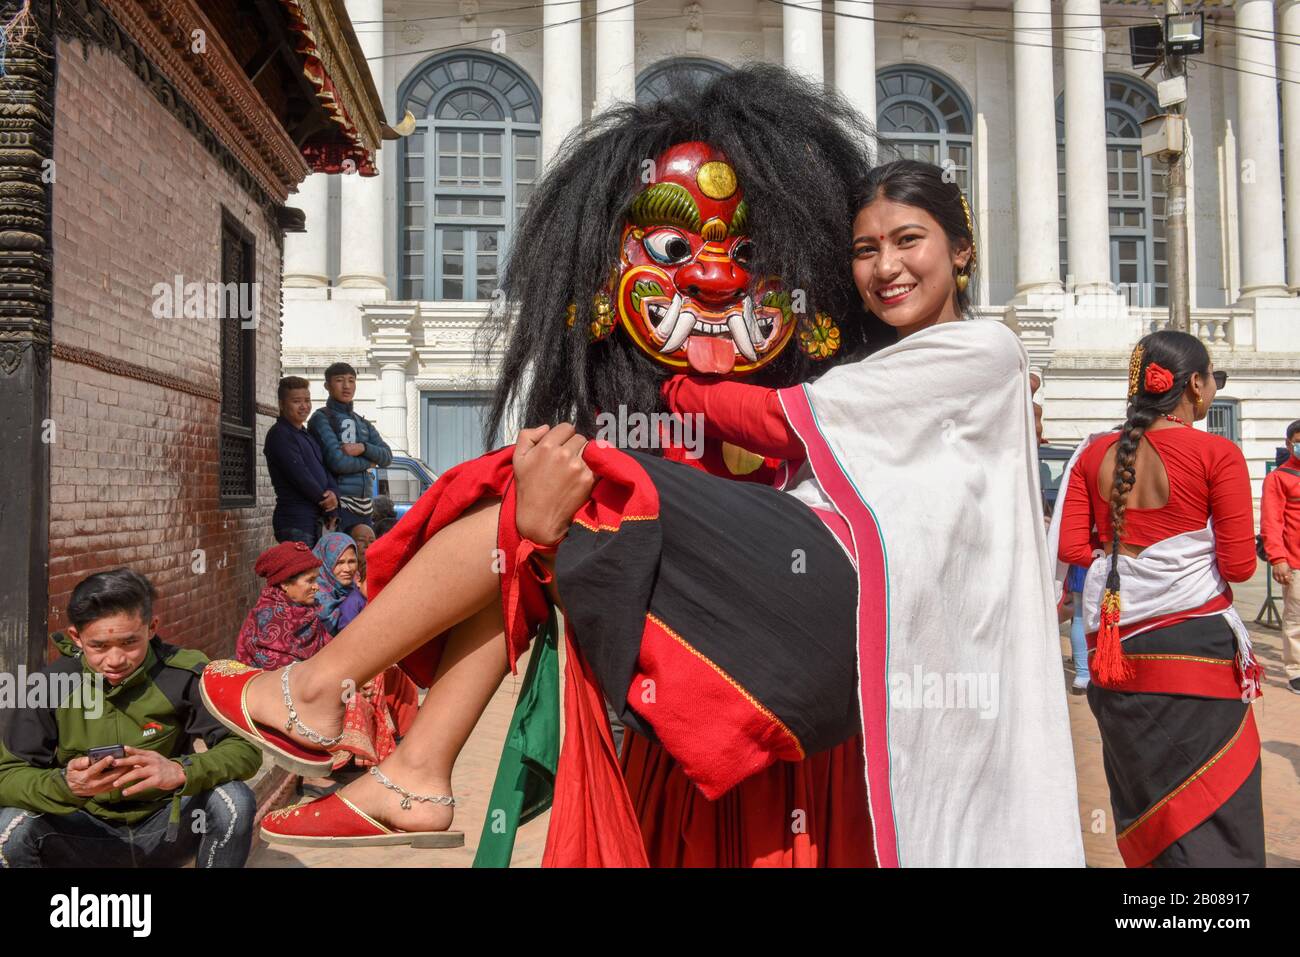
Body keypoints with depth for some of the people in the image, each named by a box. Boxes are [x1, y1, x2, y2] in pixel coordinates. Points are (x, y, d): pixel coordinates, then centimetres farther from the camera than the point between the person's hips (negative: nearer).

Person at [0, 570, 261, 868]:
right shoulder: (49, 684, -12)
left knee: (234, 799, -28)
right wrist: (63, 784, -36)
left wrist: (181, 771, -41)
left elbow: (245, 748, -22)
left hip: (165, 825, -1)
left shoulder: (183, 674, -17)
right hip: (89, 831, 2)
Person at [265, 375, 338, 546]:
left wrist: (333, 493, -7)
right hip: (295, 521, -9)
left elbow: (325, 469, 14)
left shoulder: (308, 436, 21)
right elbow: (299, 474, -15)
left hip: (315, 519, 9)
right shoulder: (279, 434, -7)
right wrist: (325, 500, -7)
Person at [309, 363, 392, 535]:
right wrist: (369, 462, 1)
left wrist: (363, 448, -10)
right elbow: (337, 462, -14)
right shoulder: (321, 418, -1)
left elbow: (387, 457, 8)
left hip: (364, 505, 6)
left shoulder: (363, 422, 20)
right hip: (338, 504, -6)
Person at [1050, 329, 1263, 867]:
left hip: (1117, 642, 5)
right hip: (1193, 644, -4)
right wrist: (1194, 556, 10)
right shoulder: (1217, 454, -10)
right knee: (1212, 809, 8)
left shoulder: (1095, 454, 2)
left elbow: (1071, 547, -1)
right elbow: (1238, 565, -11)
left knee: (1144, 799, 19)